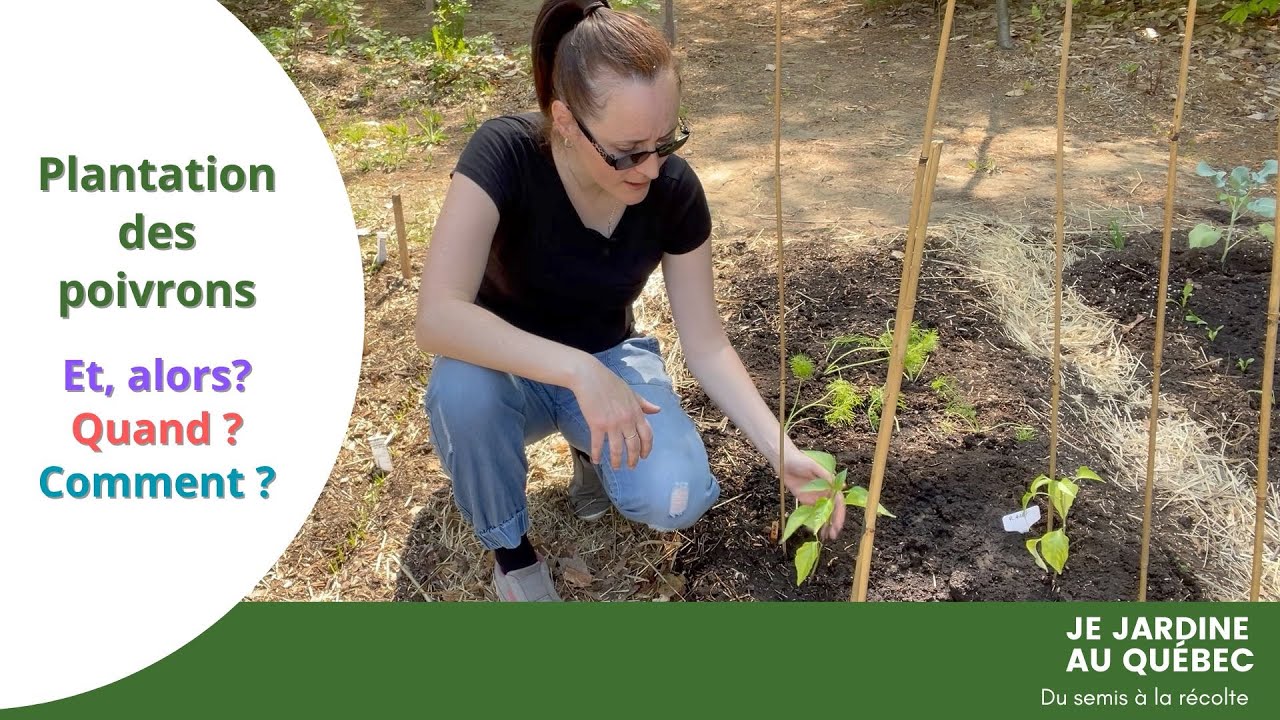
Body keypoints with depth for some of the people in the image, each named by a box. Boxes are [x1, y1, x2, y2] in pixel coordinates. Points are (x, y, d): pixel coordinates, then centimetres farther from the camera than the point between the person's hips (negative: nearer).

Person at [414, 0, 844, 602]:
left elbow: (706, 346, -12)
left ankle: (591, 446, 10)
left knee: (675, 500, -26)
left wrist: (782, 452, -22)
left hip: (610, 359, 2)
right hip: (511, 368, -1)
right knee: (462, 387, -38)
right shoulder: (504, 154, -29)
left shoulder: (675, 190, -19)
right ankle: (510, 550, -8)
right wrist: (578, 372, -46)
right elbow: (438, 318, -38)